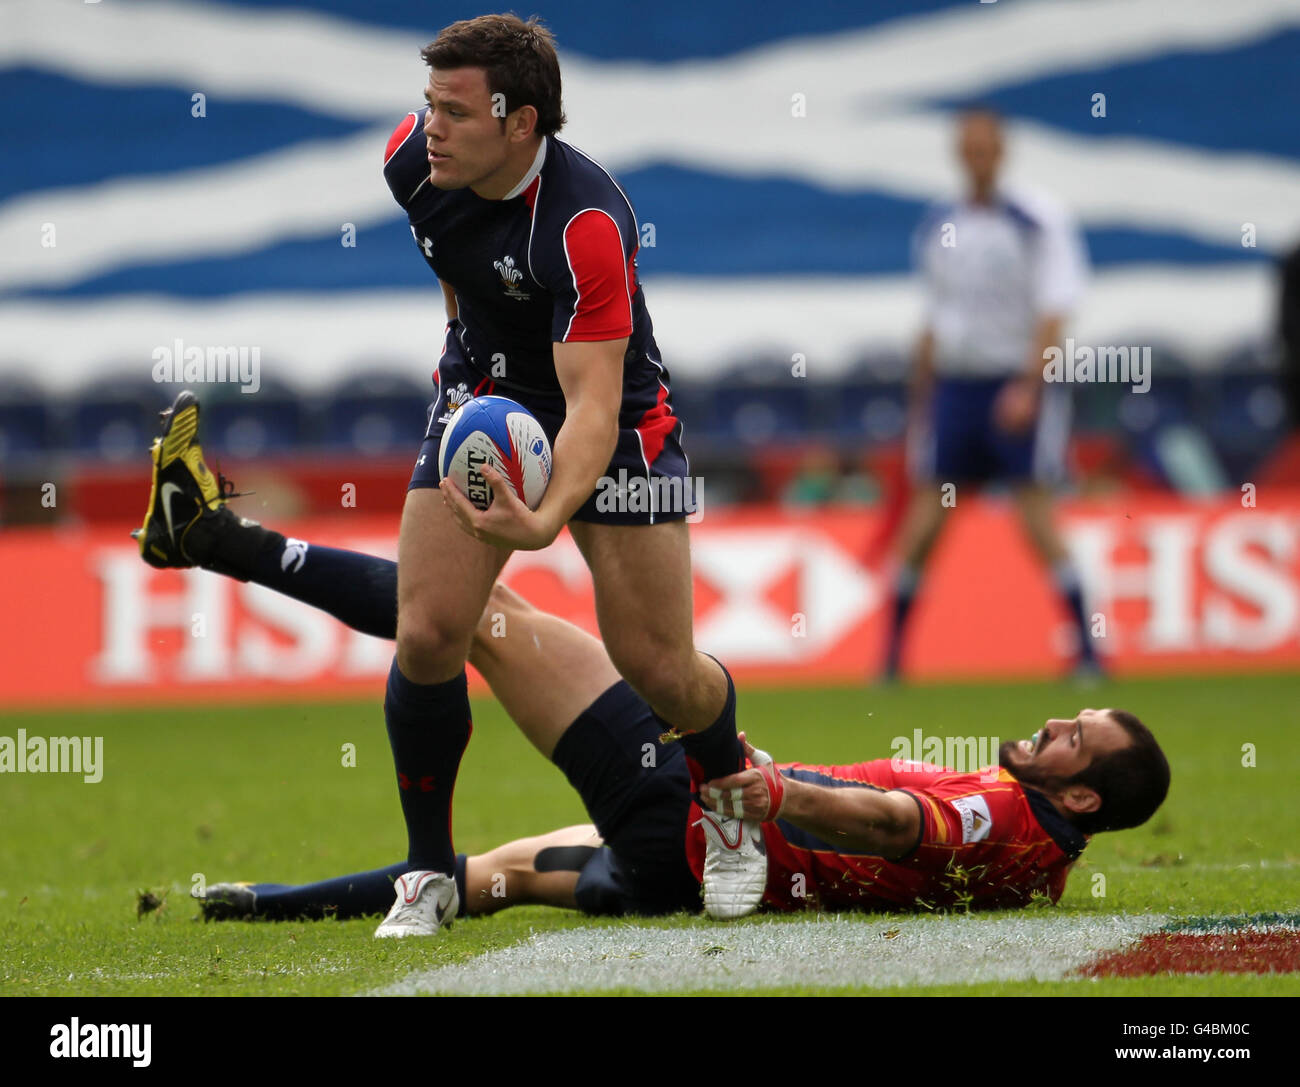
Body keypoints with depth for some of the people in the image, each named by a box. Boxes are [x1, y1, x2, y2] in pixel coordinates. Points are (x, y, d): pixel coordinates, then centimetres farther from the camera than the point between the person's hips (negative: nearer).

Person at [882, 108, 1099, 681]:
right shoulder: (938, 228, 10)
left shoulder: (1039, 222, -6)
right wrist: (919, 403, 18)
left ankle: (1087, 648, -7)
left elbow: (1052, 313, -10)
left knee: (1036, 514, -11)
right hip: (953, 382, 5)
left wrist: (1029, 387, -20)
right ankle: (892, 651, 11)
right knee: (924, 518, 2)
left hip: (1019, 384, -5)